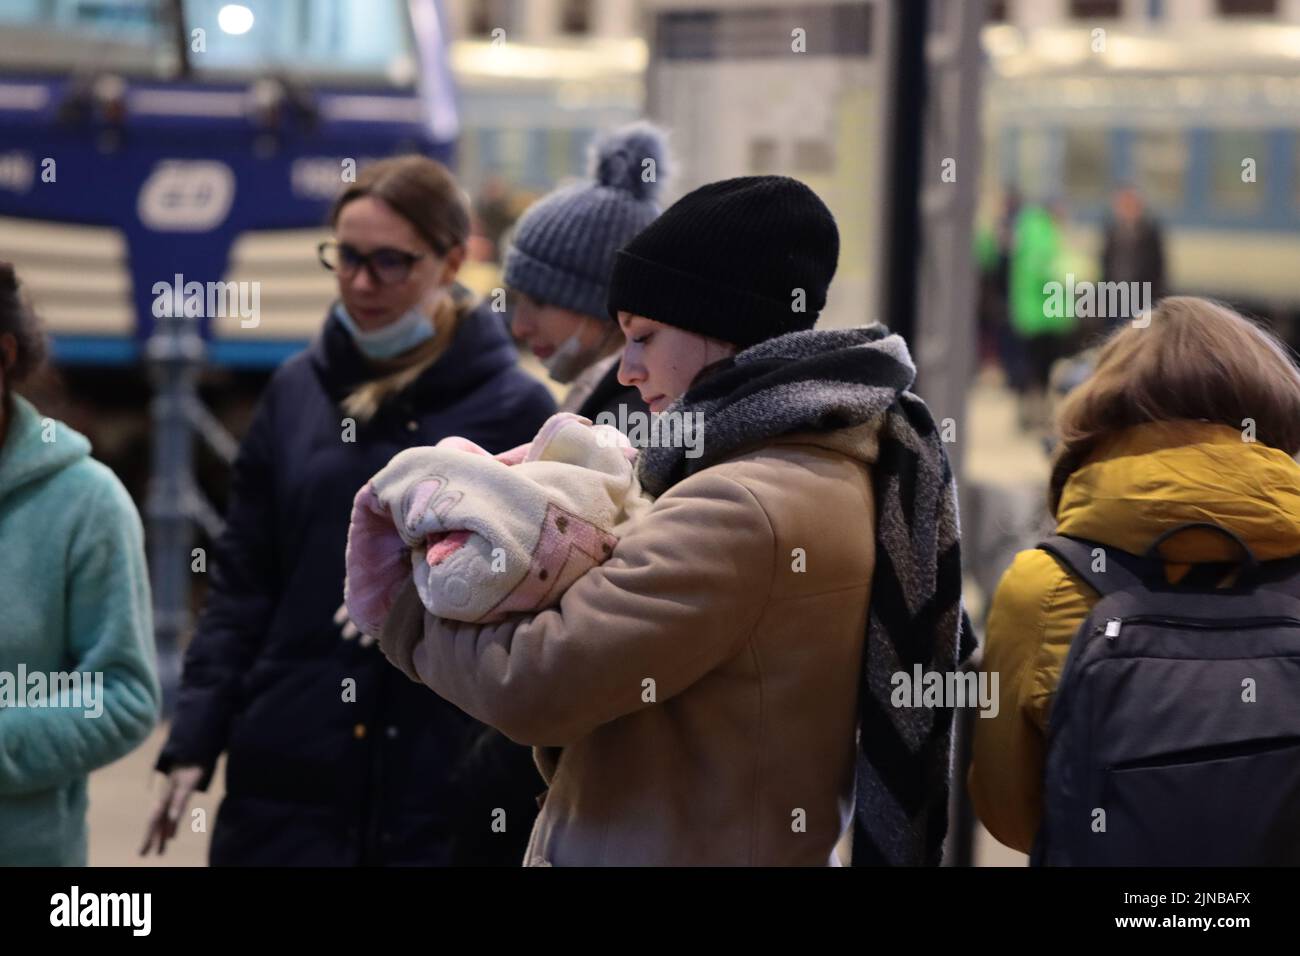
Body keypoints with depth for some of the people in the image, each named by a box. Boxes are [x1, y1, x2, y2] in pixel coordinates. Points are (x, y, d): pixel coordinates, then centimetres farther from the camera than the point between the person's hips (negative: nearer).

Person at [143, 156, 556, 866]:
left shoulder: (515, 410, -2)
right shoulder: (298, 393, 9)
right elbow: (241, 587, 10)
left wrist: (516, 784, -8)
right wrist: (192, 744, 3)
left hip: (443, 802, -3)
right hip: (283, 785, 3)